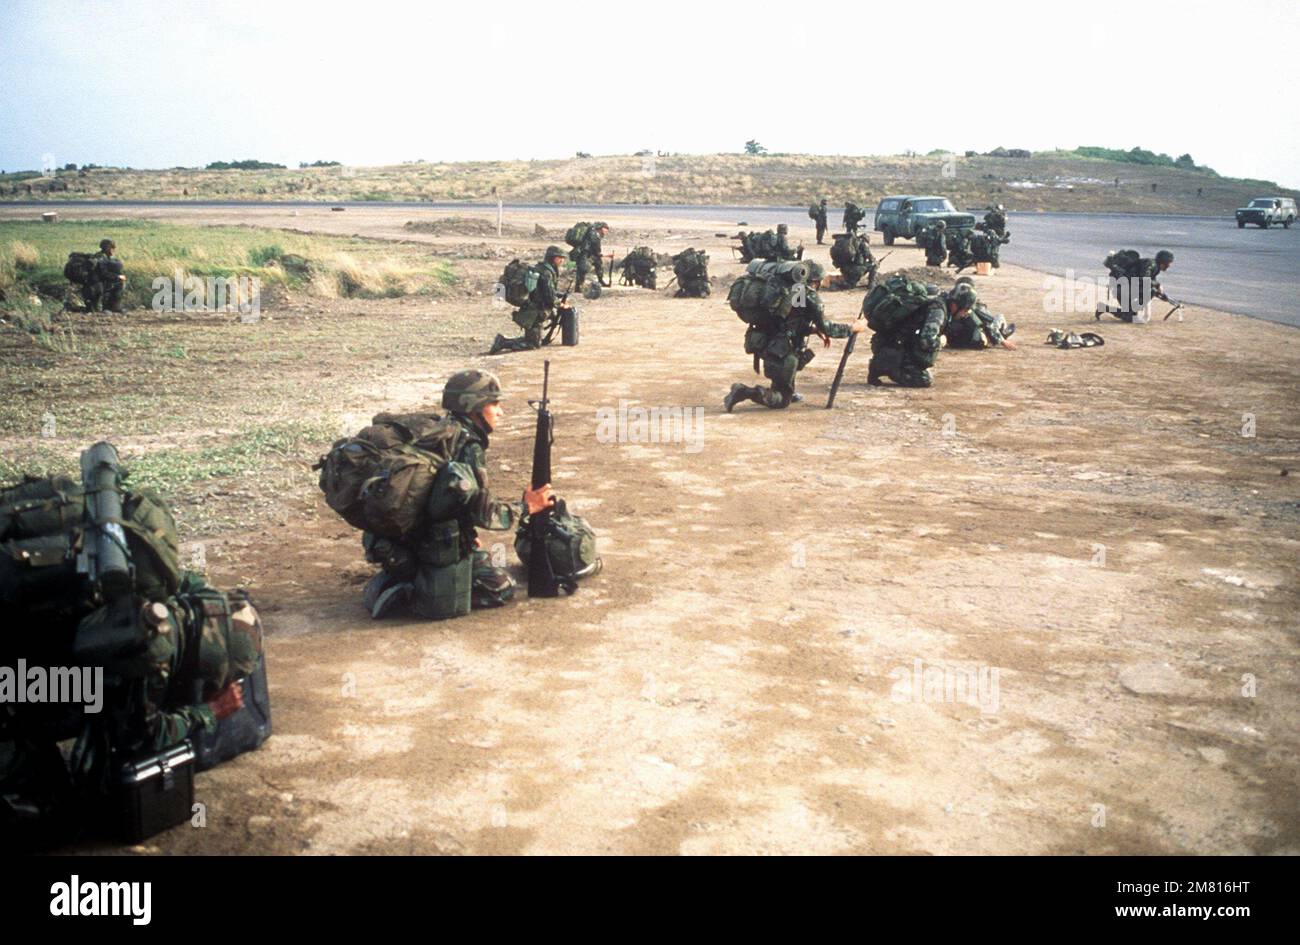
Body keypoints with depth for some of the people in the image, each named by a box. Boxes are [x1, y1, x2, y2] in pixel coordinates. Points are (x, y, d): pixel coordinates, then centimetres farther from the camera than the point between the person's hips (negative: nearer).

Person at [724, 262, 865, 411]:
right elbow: (825, 327, -7)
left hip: (765, 345, 8)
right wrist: (852, 328, 5)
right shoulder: (810, 297, -8)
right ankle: (745, 392, -16)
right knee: (782, 401, 2)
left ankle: (789, 393, 33)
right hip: (780, 352, -8)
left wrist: (816, 330, 23)